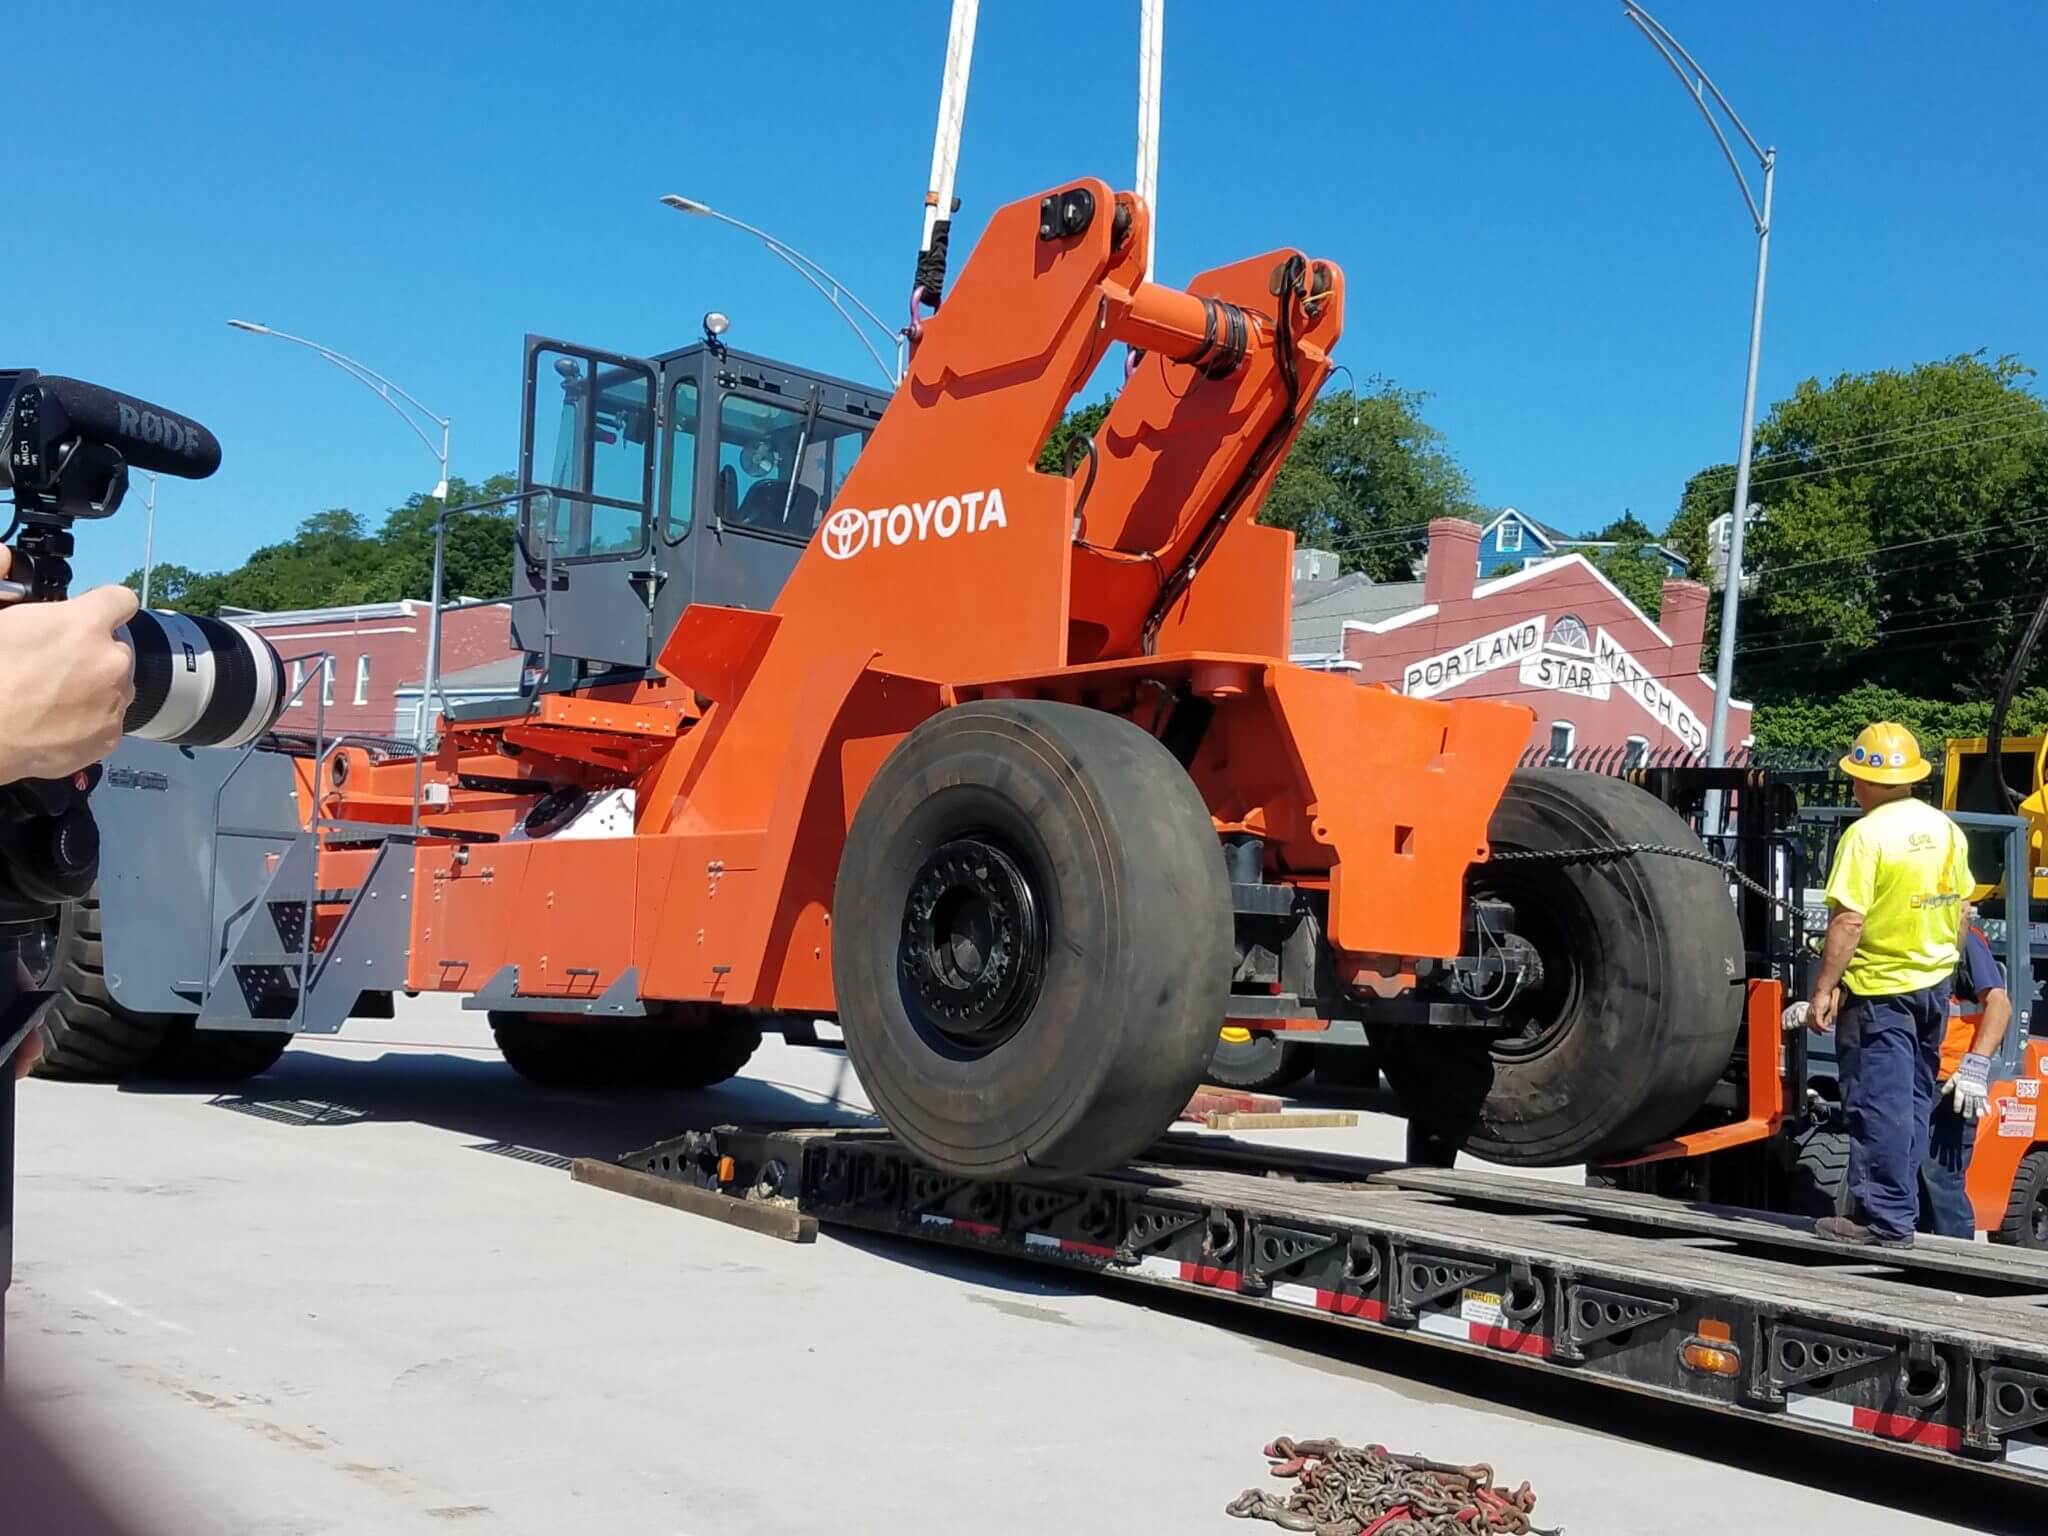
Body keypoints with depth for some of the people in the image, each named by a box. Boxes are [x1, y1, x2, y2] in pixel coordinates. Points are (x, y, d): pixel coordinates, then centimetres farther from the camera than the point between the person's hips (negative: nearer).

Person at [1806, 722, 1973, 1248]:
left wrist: (1824, 988, -17)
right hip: (1933, 985, 7)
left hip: (1878, 989, -7)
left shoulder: (1866, 834, -18)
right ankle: (1902, 1208, 23)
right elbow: (1960, 908, 13)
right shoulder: (1946, 829, 4)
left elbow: (1849, 920, -21)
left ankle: (1885, 1219, 1)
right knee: (1914, 1102, 15)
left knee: (1880, 1105, -2)